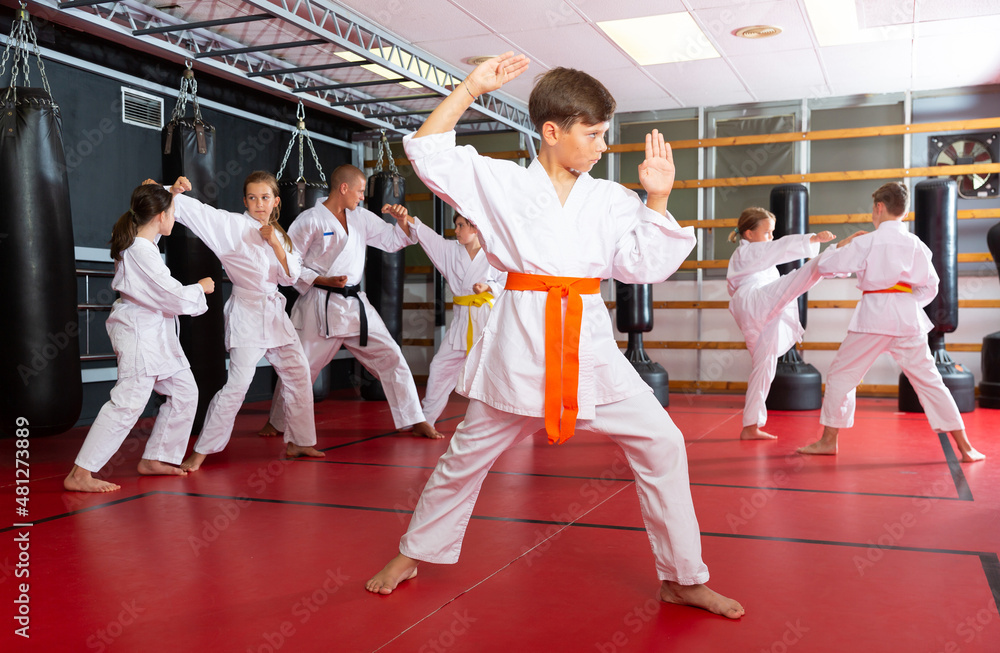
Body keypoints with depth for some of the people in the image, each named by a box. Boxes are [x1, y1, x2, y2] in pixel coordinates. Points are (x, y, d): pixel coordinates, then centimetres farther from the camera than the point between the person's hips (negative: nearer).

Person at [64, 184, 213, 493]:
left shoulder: (136, 242, 7)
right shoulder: (141, 252, -22)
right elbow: (176, 297, -21)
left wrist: (169, 194, 23)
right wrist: (201, 287, -3)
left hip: (157, 332, 10)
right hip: (140, 332, -10)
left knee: (184, 392, 13)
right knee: (128, 402, -12)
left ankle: (153, 459, 24)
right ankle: (79, 475, -7)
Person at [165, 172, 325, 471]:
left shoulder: (278, 234, 12)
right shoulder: (233, 225, -5)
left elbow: (290, 276, 1)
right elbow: (197, 211, -15)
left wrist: (275, 243, -10)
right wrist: (175, 191, -33)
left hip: (275, 312, 7)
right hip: (247, 314, -7)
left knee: (299, 376, 11)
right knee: (237, 384, -13)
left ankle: (297, 442, 26)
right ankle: (200, 452, -2)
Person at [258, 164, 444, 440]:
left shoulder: (361, 217, 11)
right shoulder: (310, 220, -6)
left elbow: (394, 240, 16)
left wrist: (403, 219, -3)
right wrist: (322, 281, -15)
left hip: (355, 304, 5)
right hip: (321, 306, -5)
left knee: (391, 357, 0)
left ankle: (416, 421, 7)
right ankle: (277, 422, 25)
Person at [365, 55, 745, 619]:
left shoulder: (610, 199, 9)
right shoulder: (501, 182, 2)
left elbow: (645, 266, 5)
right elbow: (428, 152, -2)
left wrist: (657, 200, -3)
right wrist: (471, 89, -6)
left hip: (589, 343, 3)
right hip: (521, 342, -2)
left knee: (662, 444, -5)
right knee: (468, 455, 10)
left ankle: (683, 578, 12)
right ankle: (413, 555, 33)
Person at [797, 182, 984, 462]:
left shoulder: (865, 242, -4)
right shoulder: (916, 245, 7)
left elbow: (826, 266, 1)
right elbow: (930, 287, 9)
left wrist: (842, 246, 18)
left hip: (873, 316, -3)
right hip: (908, 318, 4)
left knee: (841, 376, 9)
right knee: (928, 380, 10)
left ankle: (828, 440, 12)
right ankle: (964, 447, 12)